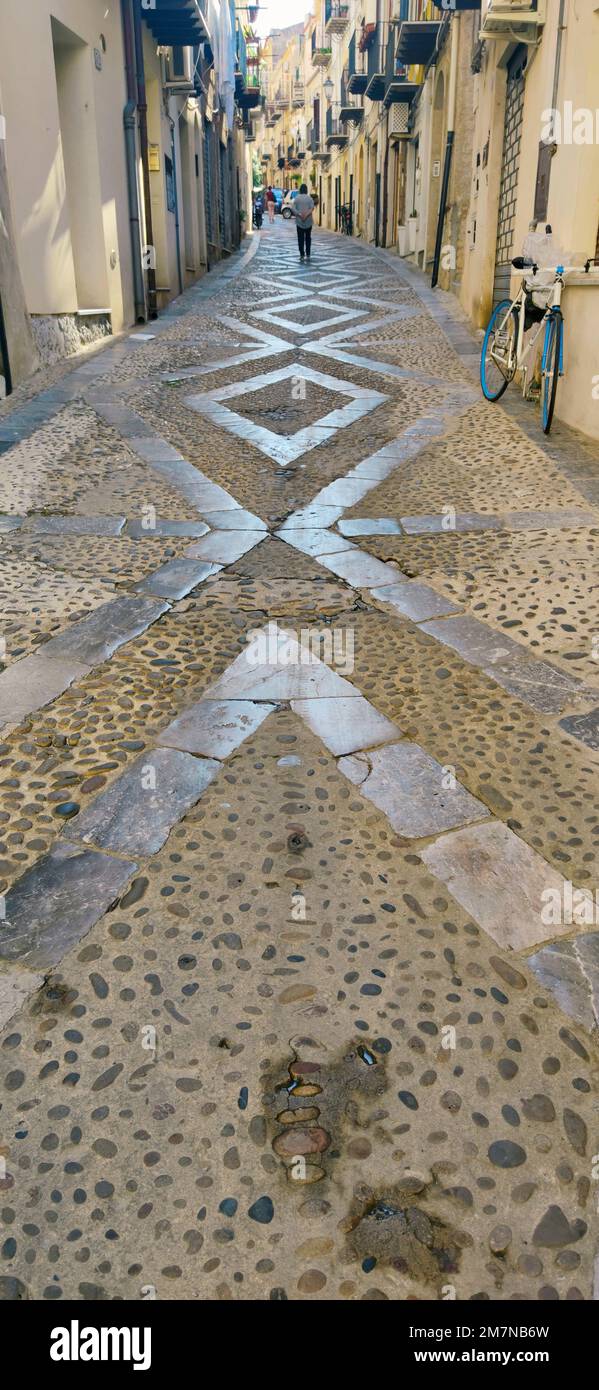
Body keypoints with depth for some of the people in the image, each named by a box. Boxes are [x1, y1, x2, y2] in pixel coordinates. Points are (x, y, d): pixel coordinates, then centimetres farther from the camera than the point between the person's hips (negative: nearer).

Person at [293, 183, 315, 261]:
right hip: (308, 221, 0)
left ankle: (302, 255, -3)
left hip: (299, 221, 0)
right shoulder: (310, 198, 0)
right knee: (308, 238, 9)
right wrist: (306, 215, -22)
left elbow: (294, 209, -10)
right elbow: (312, 208, -13)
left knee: (300, 239, 3)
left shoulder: (296, 199, 1)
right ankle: (308, 255, 5)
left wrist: (299, 214, -18)